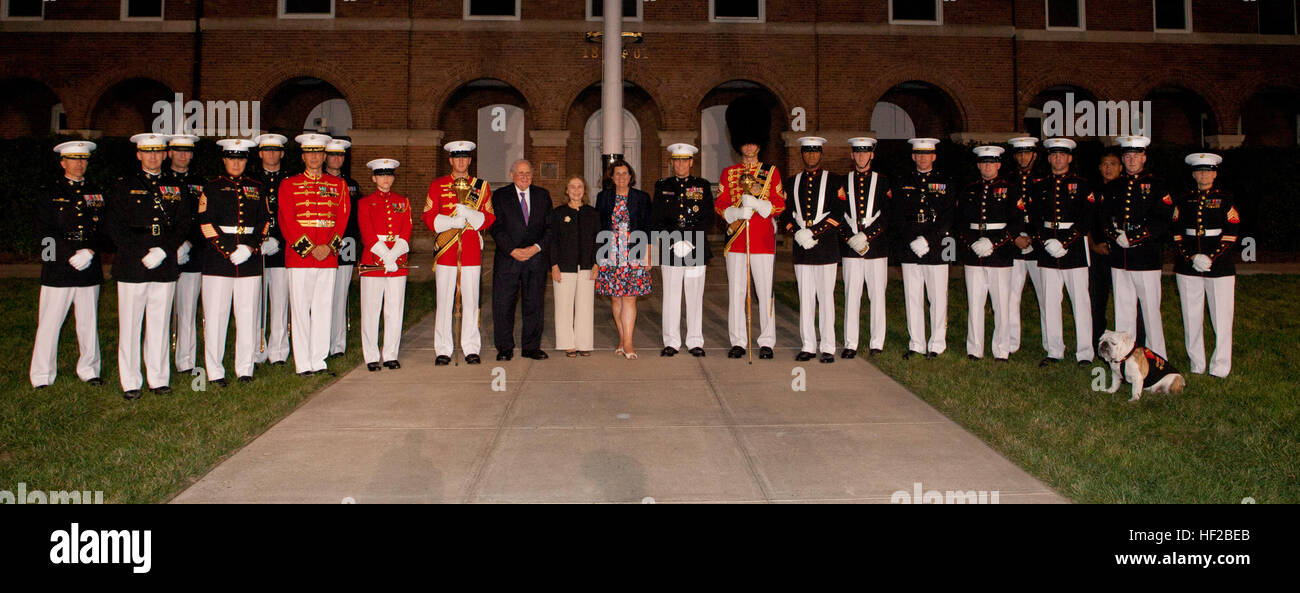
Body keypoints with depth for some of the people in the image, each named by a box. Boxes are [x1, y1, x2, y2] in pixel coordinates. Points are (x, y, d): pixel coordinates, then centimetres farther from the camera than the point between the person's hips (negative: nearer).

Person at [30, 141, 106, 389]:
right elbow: (44, 232, -2)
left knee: (89, 322, 6)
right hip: (58, 270, -2)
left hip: (90, 270, 2)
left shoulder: (96, 193, 14)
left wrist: (89, 252, -9)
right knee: (49, 323, 0)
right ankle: (42, 377, 8)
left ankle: (89, 370, 17)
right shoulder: (51, 193, 5)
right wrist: (72, 256, -12)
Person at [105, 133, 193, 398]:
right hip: (132, 266, -2)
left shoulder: (175, 188, 13)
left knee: (160, 324, 6)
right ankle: (130, 382, 8)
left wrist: (163, 251, -8)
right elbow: (113, 225, -1)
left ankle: (159, 379, 14)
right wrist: (141, 254, -10)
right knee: (130, 324, 1)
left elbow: (184, 225, 7)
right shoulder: (125, 186, 5)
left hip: (165, 266, 2)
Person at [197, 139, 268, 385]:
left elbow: (264, 221, 9)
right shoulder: (212, 188, 5)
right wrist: (228, 252, -12)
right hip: (218, 261, -2)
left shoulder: (256, 188, 12)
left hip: (250, 261, 2)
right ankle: (215, 372, 6)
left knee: (247, 315, 3)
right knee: (215, 316, -1)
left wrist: (251, 247, -7)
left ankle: (245, 369, 12)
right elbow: (206, 224, -2)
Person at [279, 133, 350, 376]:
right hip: (300, 256, -3)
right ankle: (303, 364, 5)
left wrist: (329, 246, -8)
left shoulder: (338, 185, 11)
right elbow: (287, 221, -4)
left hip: (329, 257, 3)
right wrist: (310, 248, -12)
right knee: (301, 310, 0)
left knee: (324, 309, 5)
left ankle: (319, 361, 13)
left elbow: (342, 218, 6)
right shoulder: (289, 185, 4)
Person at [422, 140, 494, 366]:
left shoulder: (482, 186, 11)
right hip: (445, 250, 0)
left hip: (472, 249, 1)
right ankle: (443, 350, 7)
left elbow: (489, 219, 6)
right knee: (444, 301, 0)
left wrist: (468, 214, -12)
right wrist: (451, 221, -12)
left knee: (471, 300, 2)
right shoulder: (437, 185, 9)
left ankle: (471, 349, 10)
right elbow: (429, 217, 5)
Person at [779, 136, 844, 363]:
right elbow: (783, 214, 9)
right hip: (801, 248, 3)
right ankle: (808, 346, 11)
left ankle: (827, 348, 4)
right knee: (805, 298, 5)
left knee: (826, 297, -1)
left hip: (826, 246, -3)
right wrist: (797, 233, -8)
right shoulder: (792, 182, 13)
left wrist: (813, 233, -13)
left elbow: (838, 213, -5)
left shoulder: (833, 181, 4)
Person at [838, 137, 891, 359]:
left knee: (877, 296, 2)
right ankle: (850, 344, 5)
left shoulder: (882, 181, 7)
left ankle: (877, 343, 9)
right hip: (850, 247, 1)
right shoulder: (843, 182, 10)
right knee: (851, 296, 0)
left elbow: (886, 215, 0)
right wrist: (851, 239, -7)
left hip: (876, 246, -1)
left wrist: (866, 236, -11)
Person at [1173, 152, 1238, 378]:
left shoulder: (1225, 200, 5)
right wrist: (1191, 258, -8)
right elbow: (1177, 234, 6)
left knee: (1222, 319, -2)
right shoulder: (1183, 200, 10)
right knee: (1191, 319, 4)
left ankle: (1220, 368, 6)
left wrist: (1211, 258, -12)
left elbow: (1230, 235, -1)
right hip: (1188, 267, 2)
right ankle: (1196, 366, 14)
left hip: (1220, 267, -2)